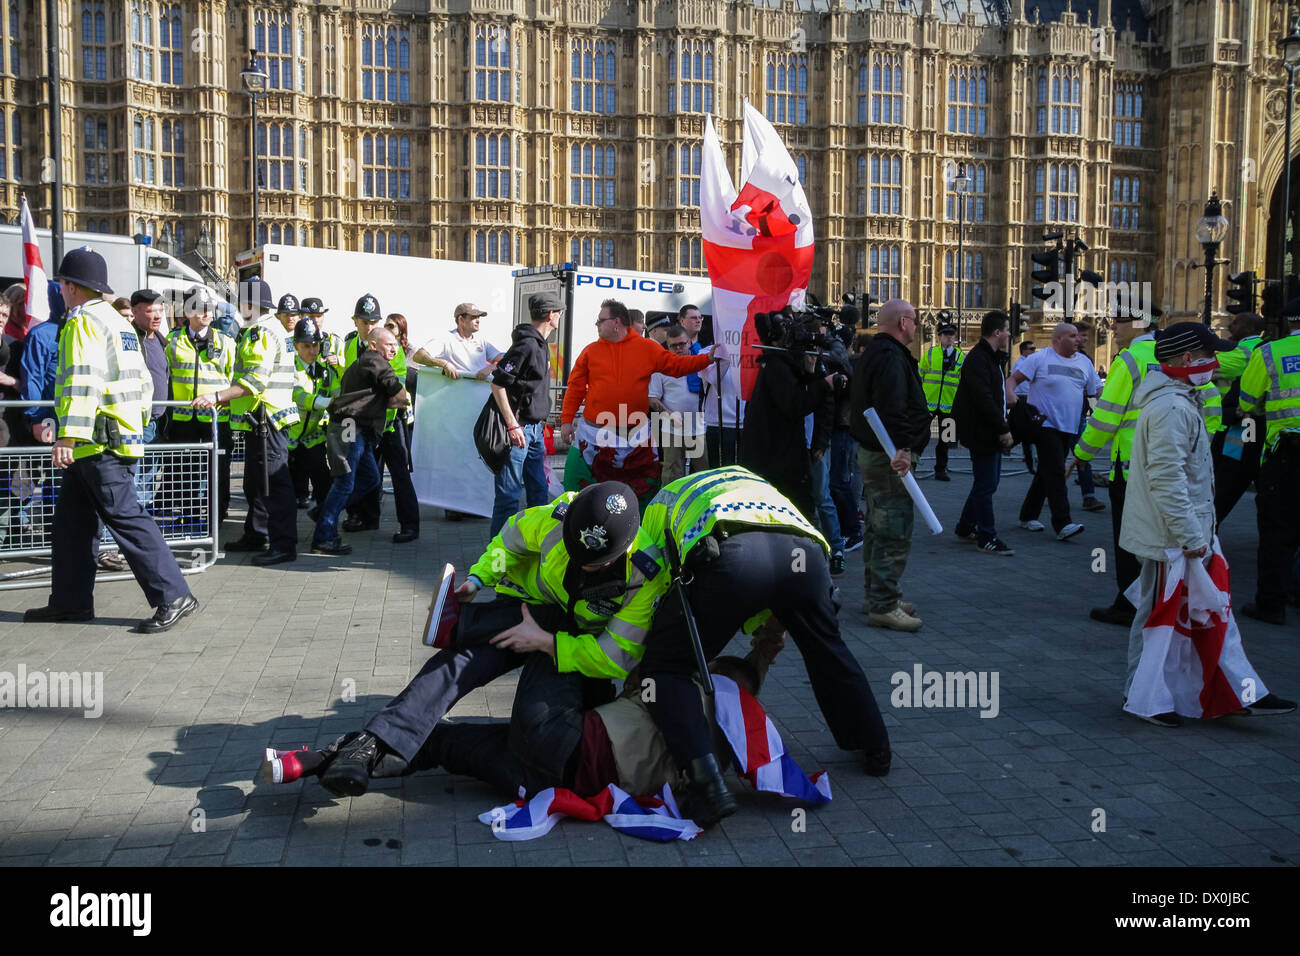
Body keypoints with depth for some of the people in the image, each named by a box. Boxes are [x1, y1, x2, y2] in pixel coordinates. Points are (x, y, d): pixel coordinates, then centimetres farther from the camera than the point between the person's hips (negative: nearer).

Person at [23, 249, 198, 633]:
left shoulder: (83, 322, -10)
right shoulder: (120, 323, 19)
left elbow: (83, 381, -22)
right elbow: (143, 381, 22)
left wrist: (68, 436, -27)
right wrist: (136, 421, 28)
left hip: (98, 443, -10)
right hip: (120, 436, 10)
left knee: (125, 517, -10)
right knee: (71, 519, 15)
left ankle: (173, 596, -10)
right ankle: (71, 601, 22)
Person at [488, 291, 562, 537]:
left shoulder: (540, 344, 14)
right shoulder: (526, 344, -16)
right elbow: (498, 383, -20)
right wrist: (512, 425, -23)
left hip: (535, 429, 10)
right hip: (519, 429, -10)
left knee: (539, 489, 15)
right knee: (509, 491, -4)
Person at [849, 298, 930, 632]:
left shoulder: (870, 355, 18)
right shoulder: (891, 357, -17)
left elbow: (855, 398, 26)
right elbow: (892, 409, -29)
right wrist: (902, 448, -33)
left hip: (871, 452, 11)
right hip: (890, 456, -11)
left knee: (879, 527, 18)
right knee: (895, 531, -8)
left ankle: (876, 595, 27)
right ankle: (883, 605, -6)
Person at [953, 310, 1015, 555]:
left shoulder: (992, 358, 16)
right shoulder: (977, 359, -17)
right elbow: (983, 399, -24)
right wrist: (1003, 429, -21)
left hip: (992, 433, 10)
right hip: (982, 433, -10)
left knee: (986, 483, 17)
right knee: (986, 485, -4)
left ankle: (965, 527, 29)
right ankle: (987, 538, 4)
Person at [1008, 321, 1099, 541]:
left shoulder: (1085, 362, 12)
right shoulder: (1040, 359, -4)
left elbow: (1098, 391, 16)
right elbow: (1013, 379, -6)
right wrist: (1010, 397, -25)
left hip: (1069, 428, 6)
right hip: (1046, 424, -6)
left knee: (1047, 473, 13)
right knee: (1055, 473, -13)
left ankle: (1028, 516, 24)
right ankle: (1062, 524, -16)